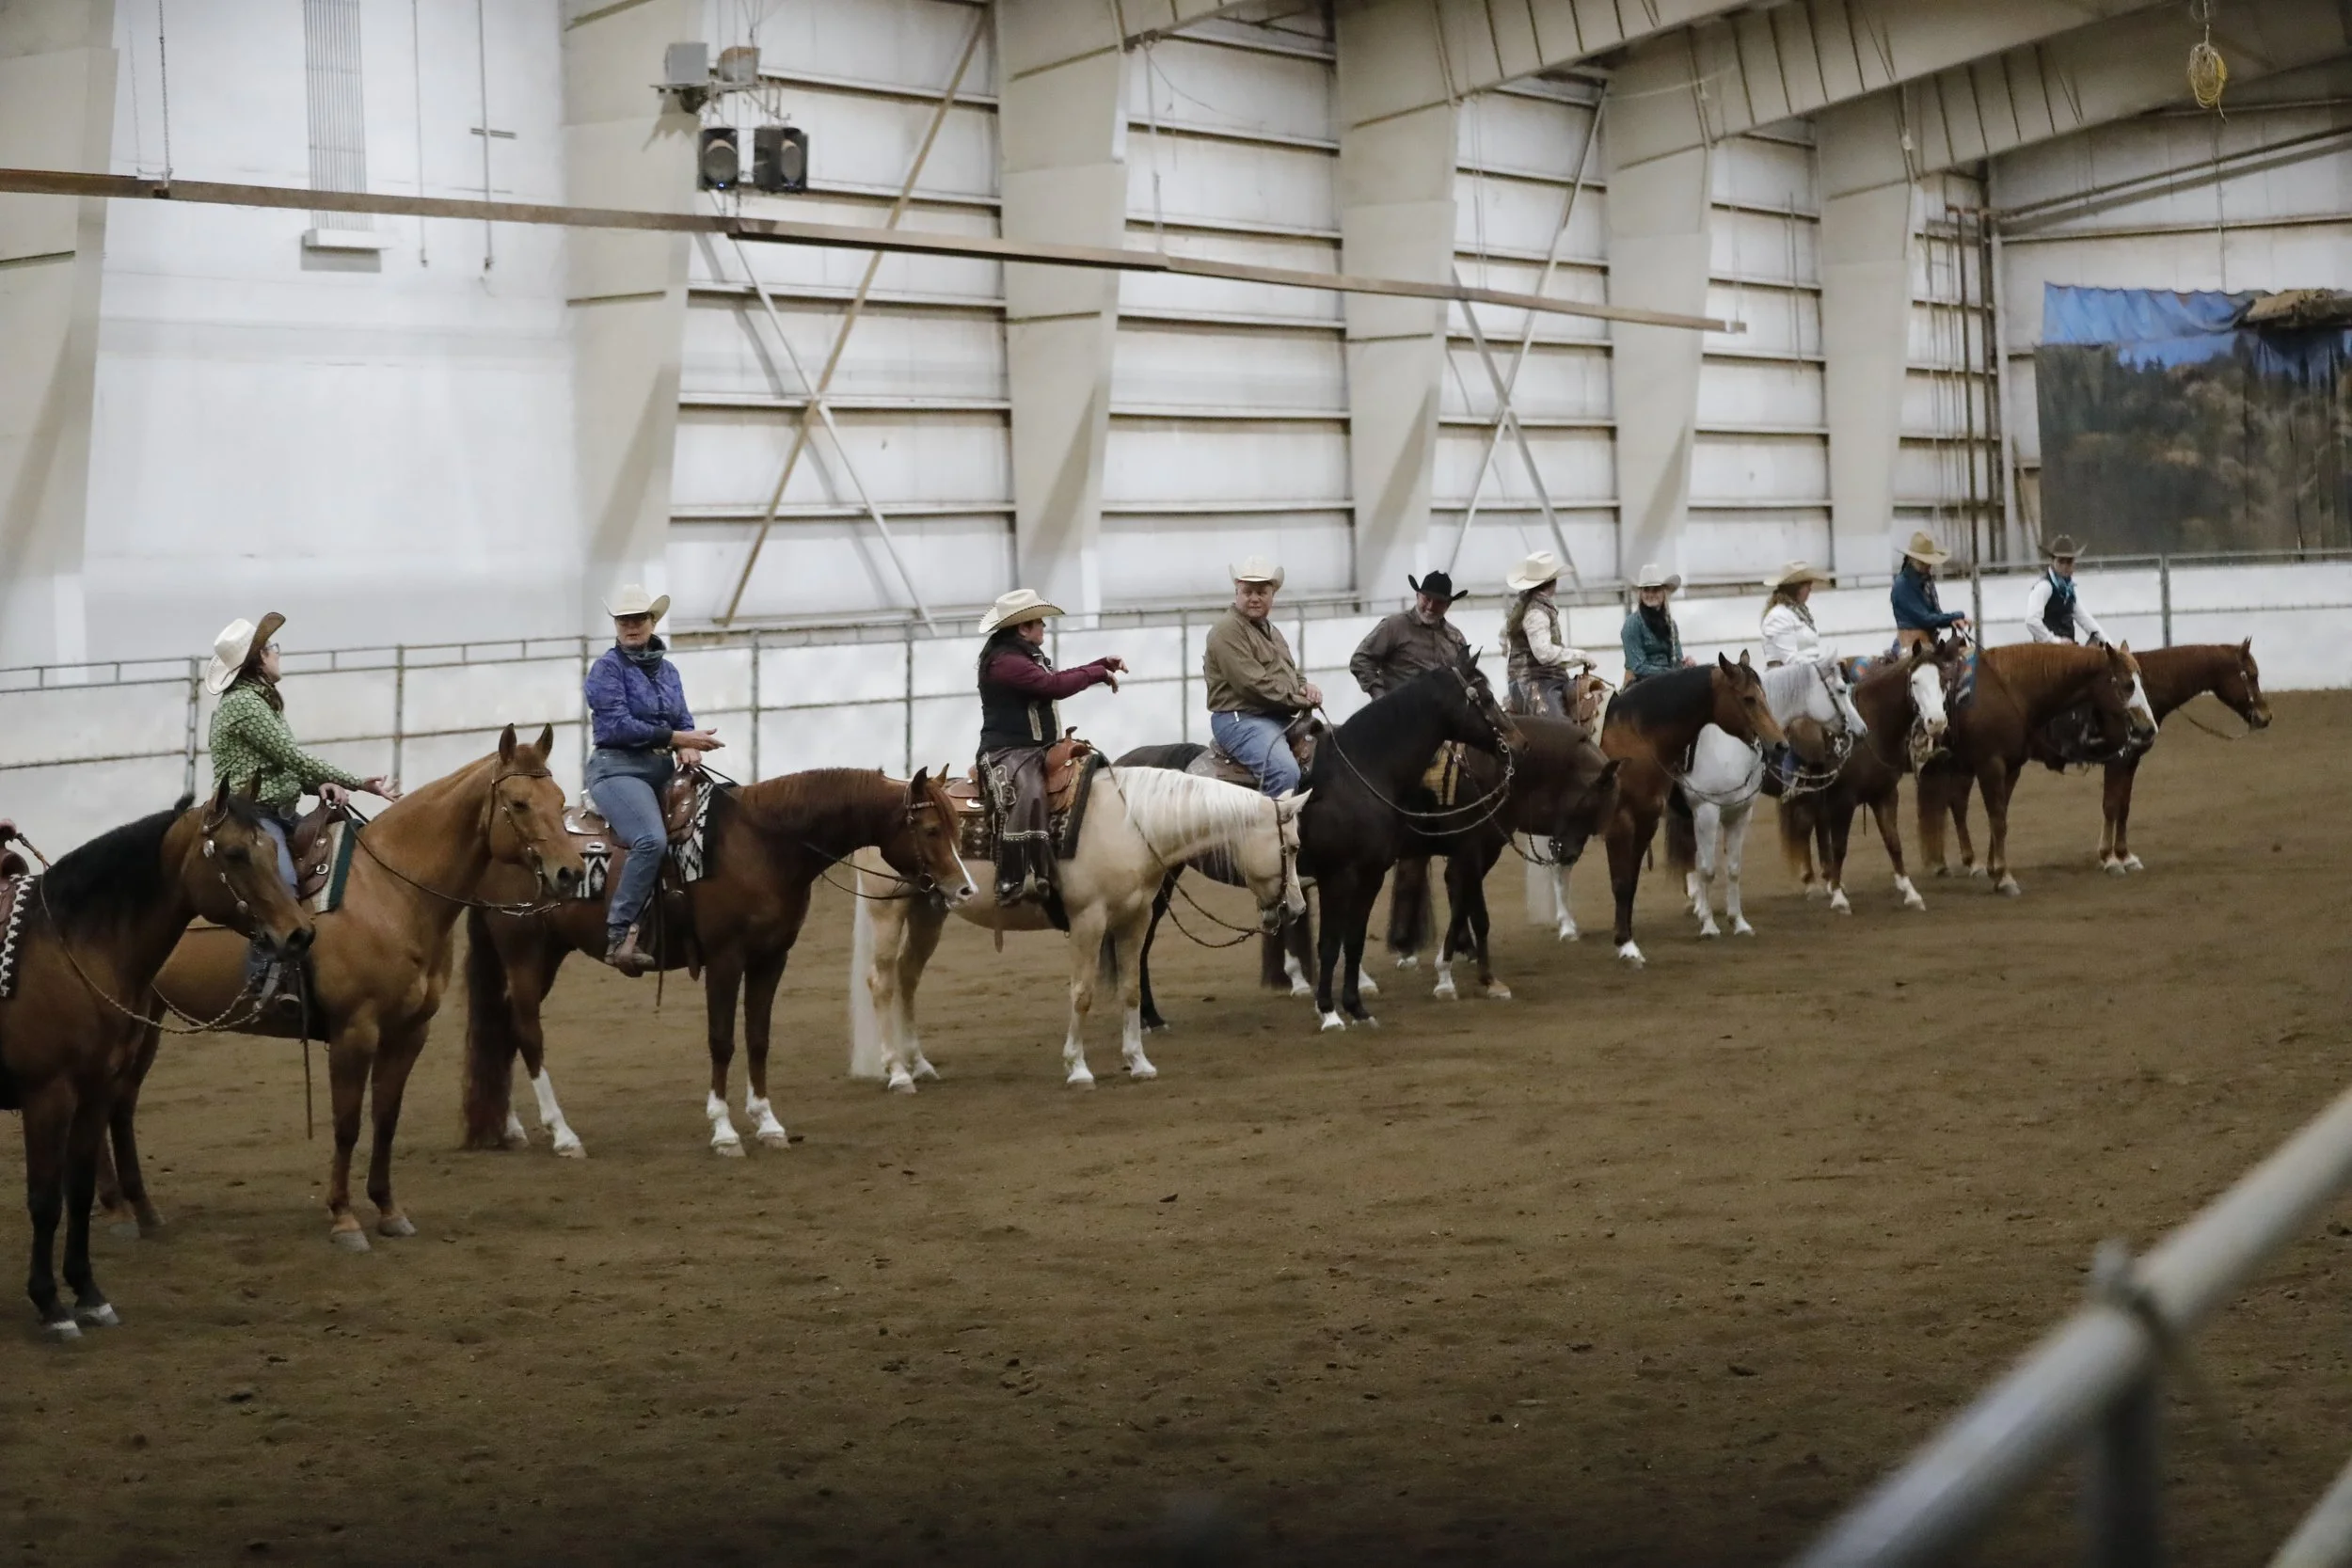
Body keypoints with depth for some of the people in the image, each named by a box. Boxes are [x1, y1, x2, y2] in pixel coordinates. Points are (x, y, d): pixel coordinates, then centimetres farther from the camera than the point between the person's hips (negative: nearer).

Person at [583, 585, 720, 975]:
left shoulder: (668, 670, 17)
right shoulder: (607, 667, -3)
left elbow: (683, 719, 13)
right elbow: (618, 725, -13)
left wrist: (690, 745, -11)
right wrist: (676, 737, -16)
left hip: (663, 771, 8)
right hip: (618, 768, -8)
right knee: (652, 839, -31)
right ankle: (619, 935, -29)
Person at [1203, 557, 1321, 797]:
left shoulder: (1271, 631, 23)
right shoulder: (1228, 629, -9)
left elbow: (1291, 674, 28)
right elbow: (1254, 684, -18)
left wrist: (1306, 687, 3)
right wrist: (1301, 701, -13)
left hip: (1282, 719, 10)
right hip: (1241, 719, -10)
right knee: (1285, 771, -32)